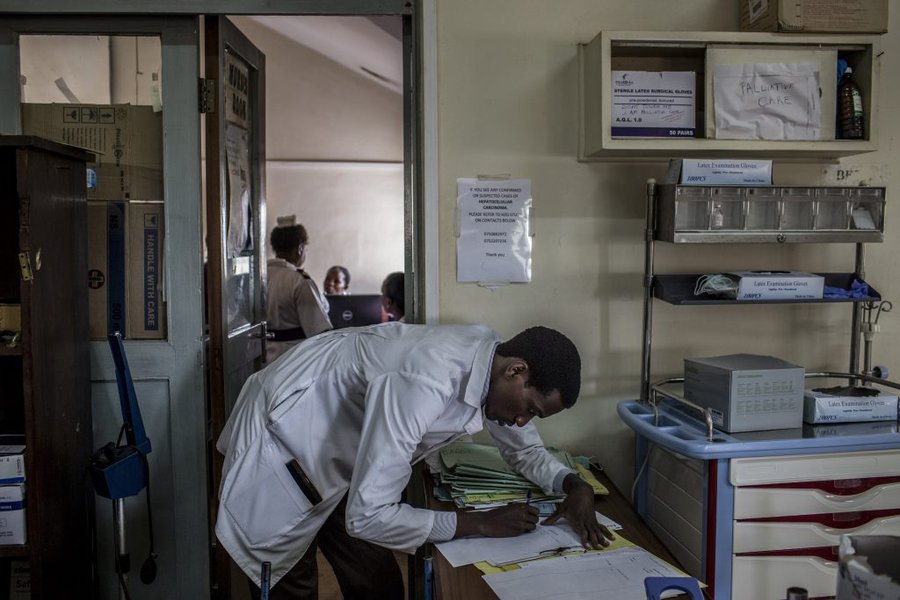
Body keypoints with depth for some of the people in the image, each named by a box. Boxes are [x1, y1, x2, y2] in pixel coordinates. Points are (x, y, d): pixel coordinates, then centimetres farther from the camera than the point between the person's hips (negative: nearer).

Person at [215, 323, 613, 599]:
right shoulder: (426, 383, -38)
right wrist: (483, 524, -29)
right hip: (279, 438, -7)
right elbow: (367, 516, -36)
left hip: (336, 455, 8)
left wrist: (574, 486, -12)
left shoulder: (494, 366, -11)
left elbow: (525, 449, 8)